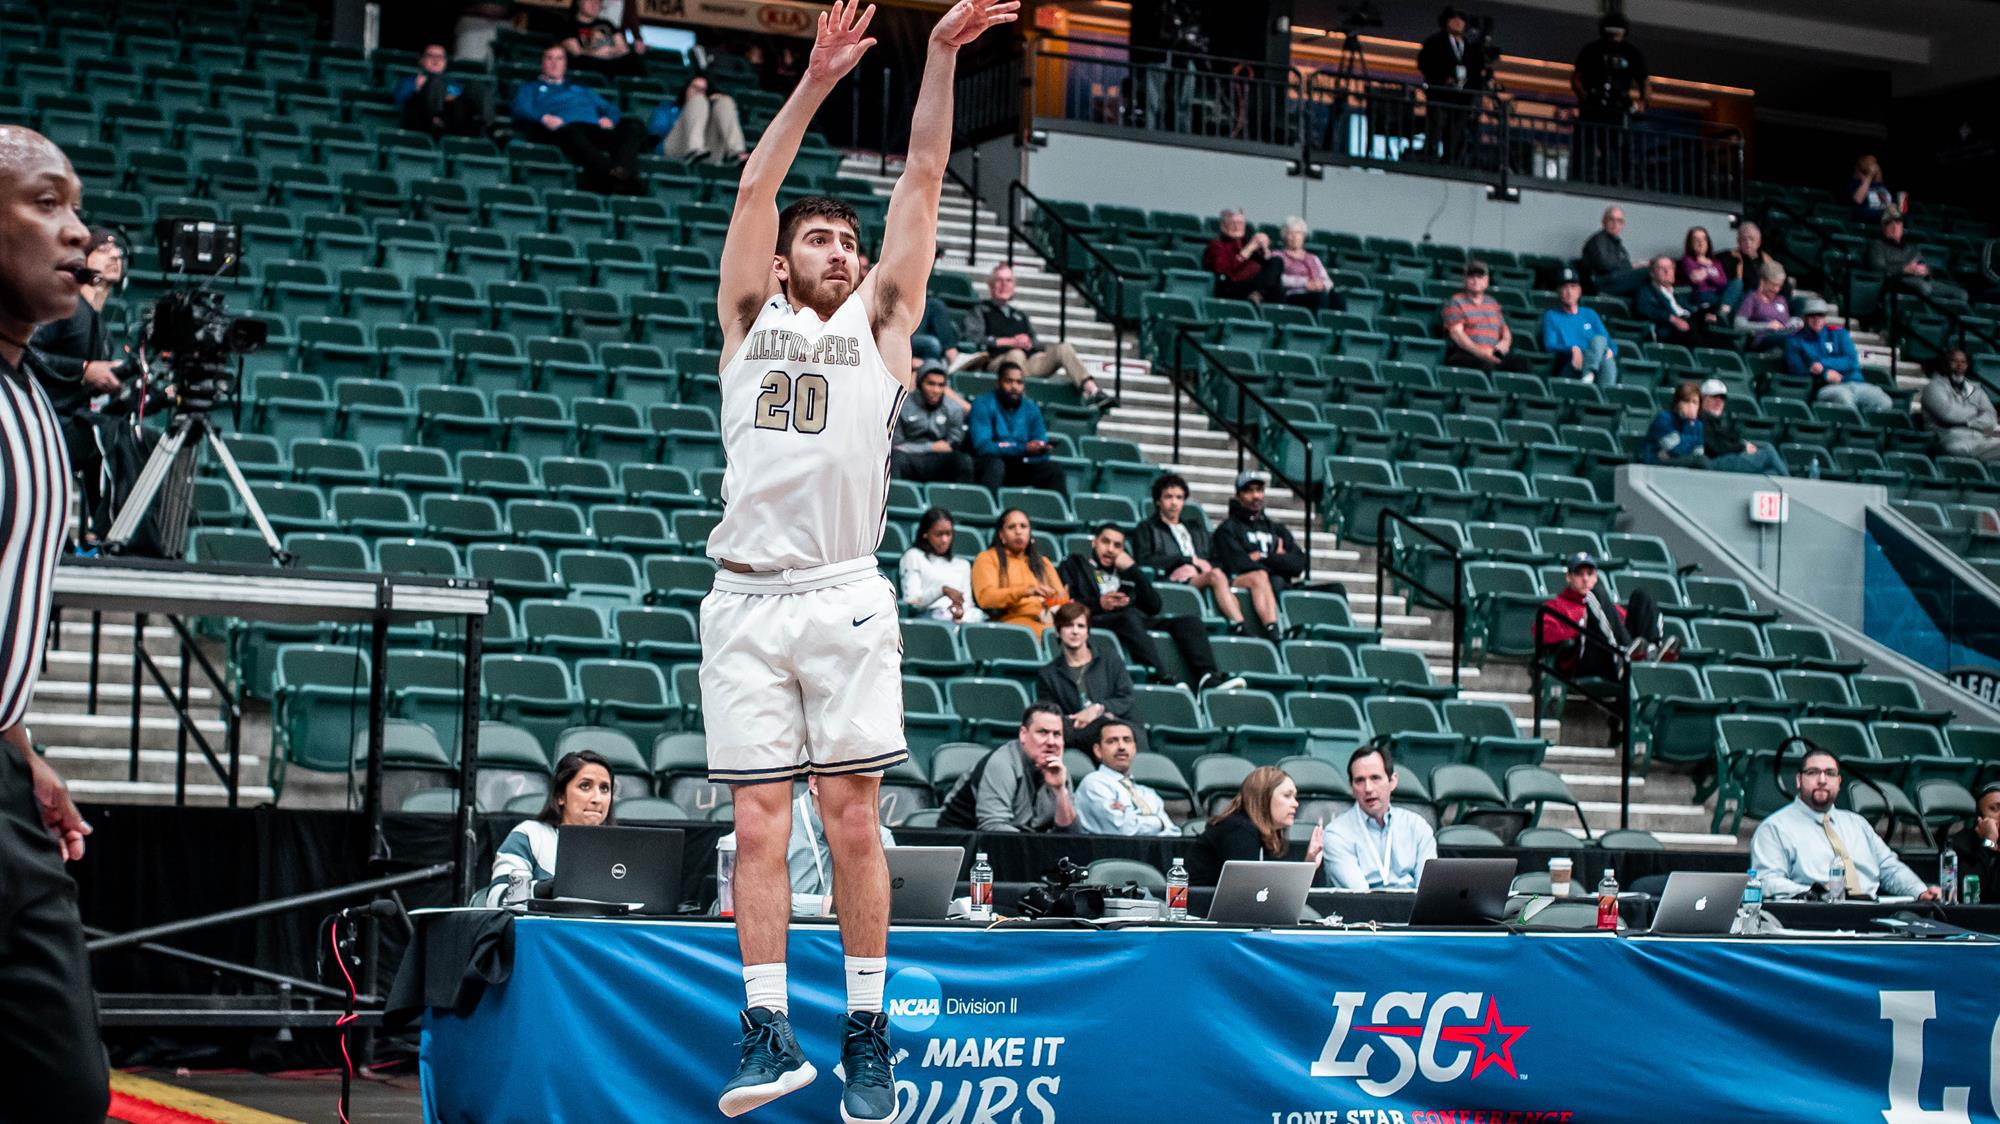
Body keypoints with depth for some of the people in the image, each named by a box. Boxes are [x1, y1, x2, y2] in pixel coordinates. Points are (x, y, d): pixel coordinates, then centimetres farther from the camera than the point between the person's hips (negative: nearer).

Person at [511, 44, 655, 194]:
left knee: (634, 125, -24)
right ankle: (612, 174, -66)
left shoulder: (582, 89, 42)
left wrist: (608, 119, 5)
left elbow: (610, 109, 32)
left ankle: (621, 171, -54)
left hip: (595, 130, 4)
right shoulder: (530, 88, 31)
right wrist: (544, 118, -11)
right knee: (571, 132, -43)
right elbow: (521, 110, 11)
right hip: (561, 130, -4)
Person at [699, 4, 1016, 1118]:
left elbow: (923, 179, 9)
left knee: (854, 820, -1)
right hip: (747, 601, 1)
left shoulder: (880, 326, 15)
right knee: (760, 827, -1)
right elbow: (756, 189, 6)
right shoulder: (752, 320, 17)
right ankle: (771, 1033, 2)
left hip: (846, 599, -1)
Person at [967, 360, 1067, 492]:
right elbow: (982, 446, -22)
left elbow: (1041, 449, 3)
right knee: (995, 463, -36)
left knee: (1054, 469, -16)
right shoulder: (983, 404, -9)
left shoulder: (1030, 408, 6)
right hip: (987, 467, -5)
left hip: (1019, 469, 5)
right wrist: (1023, 449, -30)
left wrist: (1040, 450, -24)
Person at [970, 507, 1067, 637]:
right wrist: (1027, 591, -17)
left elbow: (1063, 599, 23)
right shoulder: (988, 558, 13)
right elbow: (985, 597, -4)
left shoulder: (1043, 563, 31)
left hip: (1050, 621, 4)